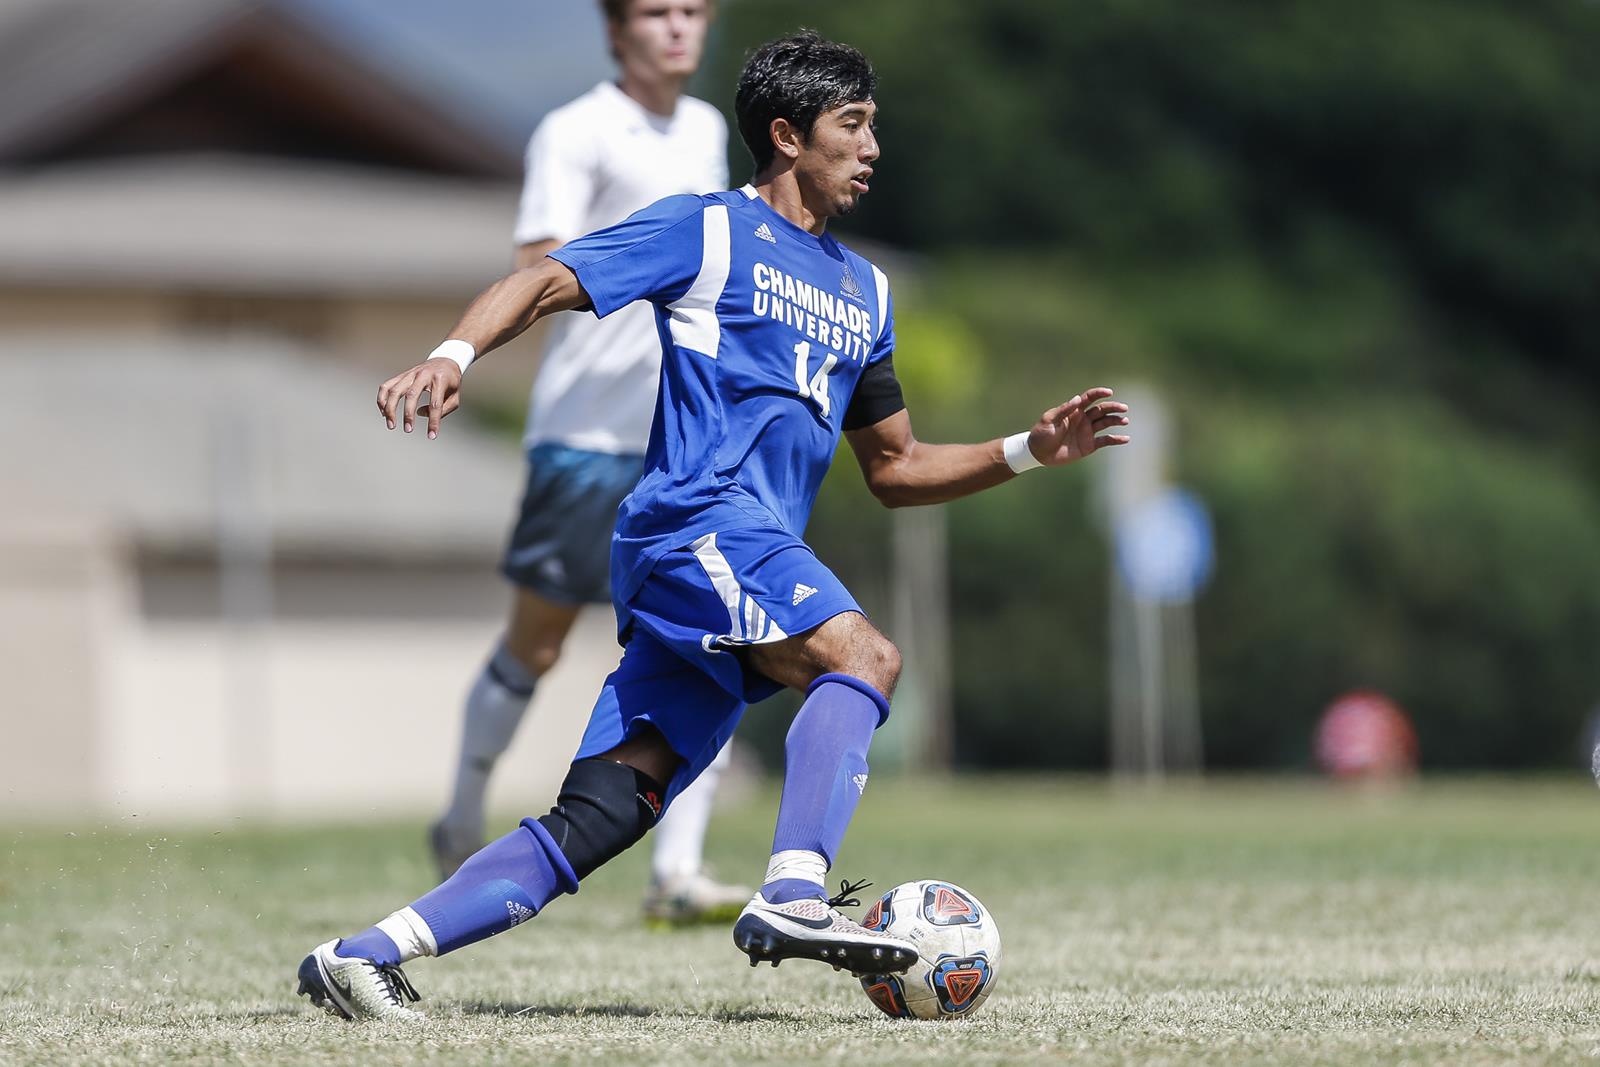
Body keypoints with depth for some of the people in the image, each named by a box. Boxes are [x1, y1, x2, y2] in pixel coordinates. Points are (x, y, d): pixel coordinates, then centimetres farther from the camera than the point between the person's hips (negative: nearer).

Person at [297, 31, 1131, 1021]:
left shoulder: (865, 291, 27)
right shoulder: (706, 230, 6)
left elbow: (896, 468, 32)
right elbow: (545, 283, -2)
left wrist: (1029, 450, 19)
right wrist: (454, 355, -21)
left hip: (759, 552, 7)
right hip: (696, 516, -7)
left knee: (605, 814, -5)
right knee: (862, 655, -30)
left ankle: (364, 953, -6)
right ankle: (793, 894, -40)